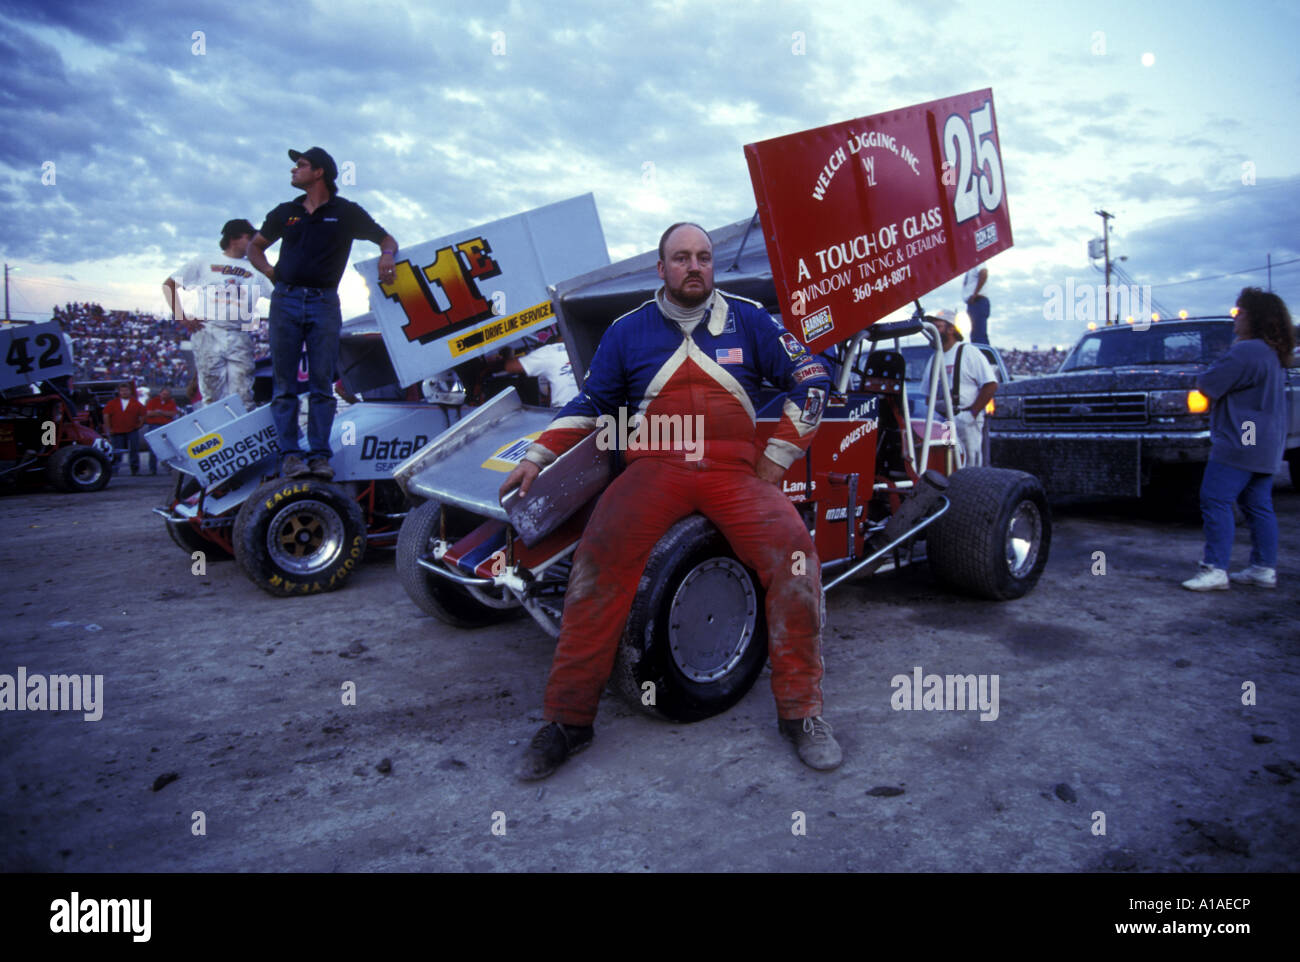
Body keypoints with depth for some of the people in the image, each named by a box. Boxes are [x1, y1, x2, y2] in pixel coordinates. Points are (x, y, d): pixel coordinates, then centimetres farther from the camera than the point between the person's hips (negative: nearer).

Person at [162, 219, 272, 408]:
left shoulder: (255, 270, 19)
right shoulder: (204, 263, 15)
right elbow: (169, 285, 15)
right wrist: (181, 318, 4)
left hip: (240, 338, 1)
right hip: (208, 334, -1)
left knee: (242, 399, -10)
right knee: (213, 396, -5)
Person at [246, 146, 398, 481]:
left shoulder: (347, 212, 9)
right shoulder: (285, 212, 17)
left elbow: (388, 240, 12)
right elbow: (255, 247, 27)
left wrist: (386, 256, -10)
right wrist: (268, 270, 8)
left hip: (324, 303, -2)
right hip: (285, 300, 3)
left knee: (322, 382, -3)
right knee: (284, 382, -2)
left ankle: (320, 455, 0)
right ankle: (290, 454, 1)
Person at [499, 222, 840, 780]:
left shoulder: (748, 320, 13)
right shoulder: (629, 331, 14)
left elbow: (810, 379, 13)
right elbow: (591, 402, 21)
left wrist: (777, 458, 5)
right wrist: (537, 457, 9)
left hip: (735, 471, 1)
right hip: (655, 467, 0)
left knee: (793, 548, -28)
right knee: (599, 555, -29)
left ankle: (800, 709, -10)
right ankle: (567, 718, -17)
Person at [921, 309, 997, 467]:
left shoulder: (969, 353, -1)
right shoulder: (933, 360, 19)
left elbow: (991, 385, -8)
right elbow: (927, 393, 23)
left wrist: (972, 413, -15)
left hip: (966, 420, -6)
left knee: (968, 471, -6)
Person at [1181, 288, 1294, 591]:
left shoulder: (1245, 352, -18)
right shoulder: (1273, 355, 16)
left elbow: (1206, 384, -16)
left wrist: (1217, 367, 3)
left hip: (1239, 443, -10)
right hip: (1265, 445, 10)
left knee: (1216, 501, -9)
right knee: (1258, 506, 13)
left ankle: (1214, 570, -11)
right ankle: (1265, 569, 18)